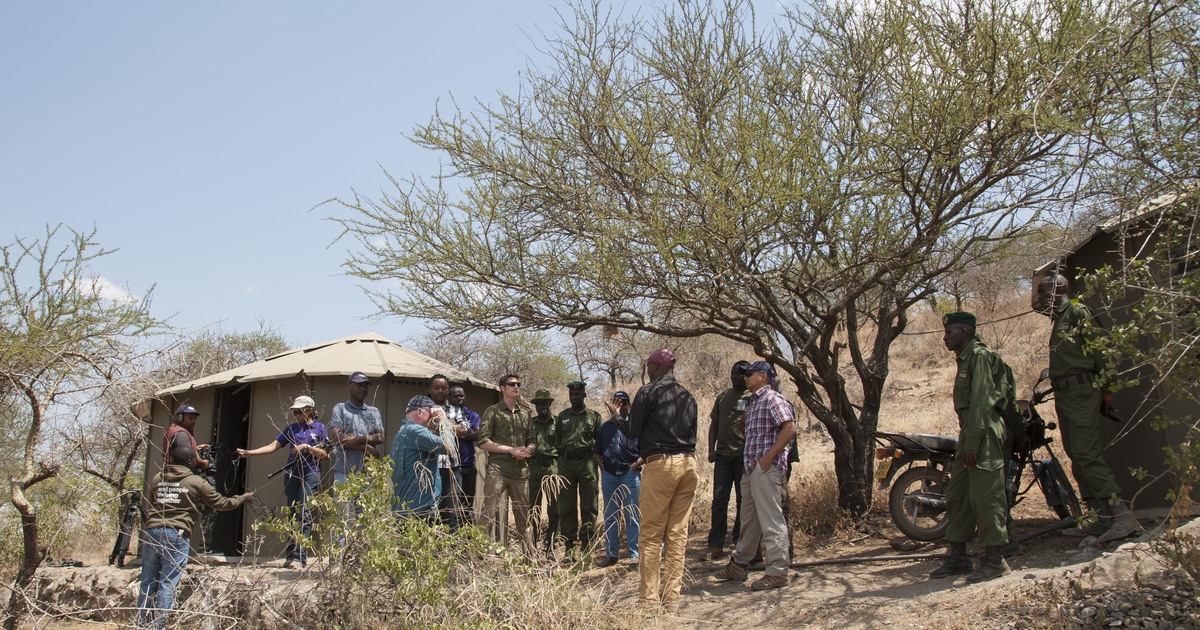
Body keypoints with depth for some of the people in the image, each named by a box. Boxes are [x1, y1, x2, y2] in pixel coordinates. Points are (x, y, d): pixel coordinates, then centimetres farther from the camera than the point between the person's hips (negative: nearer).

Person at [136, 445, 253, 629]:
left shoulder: (157, 478, 14)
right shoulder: (196, 482, 2)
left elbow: (145, 506, 22)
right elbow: (221, 503, 10)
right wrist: (242, 498, 26)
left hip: (151, 532, 5)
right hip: (177, 535, -4)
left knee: (148, 581, 11)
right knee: (168, 583, -2)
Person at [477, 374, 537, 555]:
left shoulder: (526, 413, 16)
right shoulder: (492, 411, 1)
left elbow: (532, 441, 18)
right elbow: (483, 442, -7)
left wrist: (527, 450, -6)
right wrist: (511, 450, -13)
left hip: (521, 470, 5)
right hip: (497, 470, -4)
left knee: (523, 515, 10)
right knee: (490, 514, -12)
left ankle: (528, 555, 19)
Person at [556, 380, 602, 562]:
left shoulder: (594, 416, 8)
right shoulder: (562, 416, 14)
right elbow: (557, 441, 15)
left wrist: (598, 459, -2)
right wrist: (558, 462, 8)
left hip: (587, 463, -2)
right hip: (566, 464, 2)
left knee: (588, 506, -1)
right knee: (566, 508, 1)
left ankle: (586, 547, 5)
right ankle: (569, 548, 4)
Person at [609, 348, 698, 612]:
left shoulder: (648, 393, -3)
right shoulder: (687, 396, 16)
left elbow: (632, 432, 0)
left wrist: (616, 415, 17)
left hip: (660, 464, -6)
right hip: (688, 463, 6)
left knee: (651, 534, -1)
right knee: (678, 533, 7)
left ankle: (649, 598, 0)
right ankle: (671, 598, 10)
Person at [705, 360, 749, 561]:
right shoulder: (723, 396, 13)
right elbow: (714, 424, 15)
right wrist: (711, 449, 6)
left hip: (744, 455, -4)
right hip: (723, 454, 4)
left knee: (743, 500, 4)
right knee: (719, 499, 2)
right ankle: (716, 544, 5)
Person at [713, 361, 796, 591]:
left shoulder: (772, 399, -9)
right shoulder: (753, 402, 20)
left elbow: (790, 428, -19)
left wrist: (769, 456, -21)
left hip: (767, 469, -10)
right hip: (751, 468, 10)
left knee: (771, 520, -7)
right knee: (749, 519, 17)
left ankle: (777, 572, -3)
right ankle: (738, 565, 26)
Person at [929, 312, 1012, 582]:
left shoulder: (980, 356, -10)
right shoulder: (965, 358, 21)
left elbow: (981, 401, -18)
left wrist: (972, 442, -22)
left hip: (983, 433, -11)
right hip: (970, 432, 11)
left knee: (985, 495, -8)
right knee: (957, 494, 11)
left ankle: (995, 559, -2)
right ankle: (958, 557, 17)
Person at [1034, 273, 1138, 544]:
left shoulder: (1077, 313, -6)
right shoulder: (1060, 320, 22)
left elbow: (1099, 350, -13)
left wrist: (1106, 392, -15)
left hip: (1080, 392, -10)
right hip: (1065, 397, 10)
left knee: (1087, 455, -15)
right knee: (1077, 458, 8)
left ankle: (1122, 515, -13)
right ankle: (1101, 519, 12)